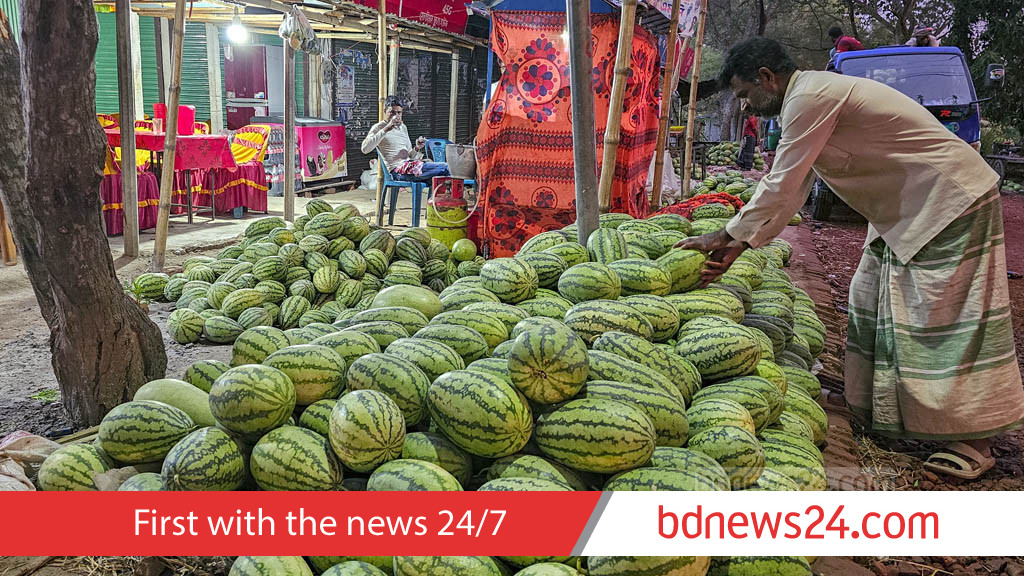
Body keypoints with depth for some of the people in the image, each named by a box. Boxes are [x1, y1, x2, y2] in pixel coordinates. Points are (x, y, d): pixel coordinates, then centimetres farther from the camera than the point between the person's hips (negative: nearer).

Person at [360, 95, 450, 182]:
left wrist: (416, 149, 1)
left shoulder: (403, 127, 24)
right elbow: (365, 149, -15)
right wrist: (385, 130, -17)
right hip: (397, 170, -8)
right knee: (444, 168, -24)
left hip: (408, 165, 8)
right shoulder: (379, 127, 3)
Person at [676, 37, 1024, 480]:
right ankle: (881, 410, 23)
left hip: (950, 201, -10)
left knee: (949, 313, -7)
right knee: (874, 305, 12)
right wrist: (737, 245, 3)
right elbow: (792, 190, 9)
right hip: (906, 211, 11)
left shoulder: (811, 98, -22)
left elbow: (780, 186, -21)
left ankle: (975, 439, 2)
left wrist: (725, 236, -11)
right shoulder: (809, 99, 11)